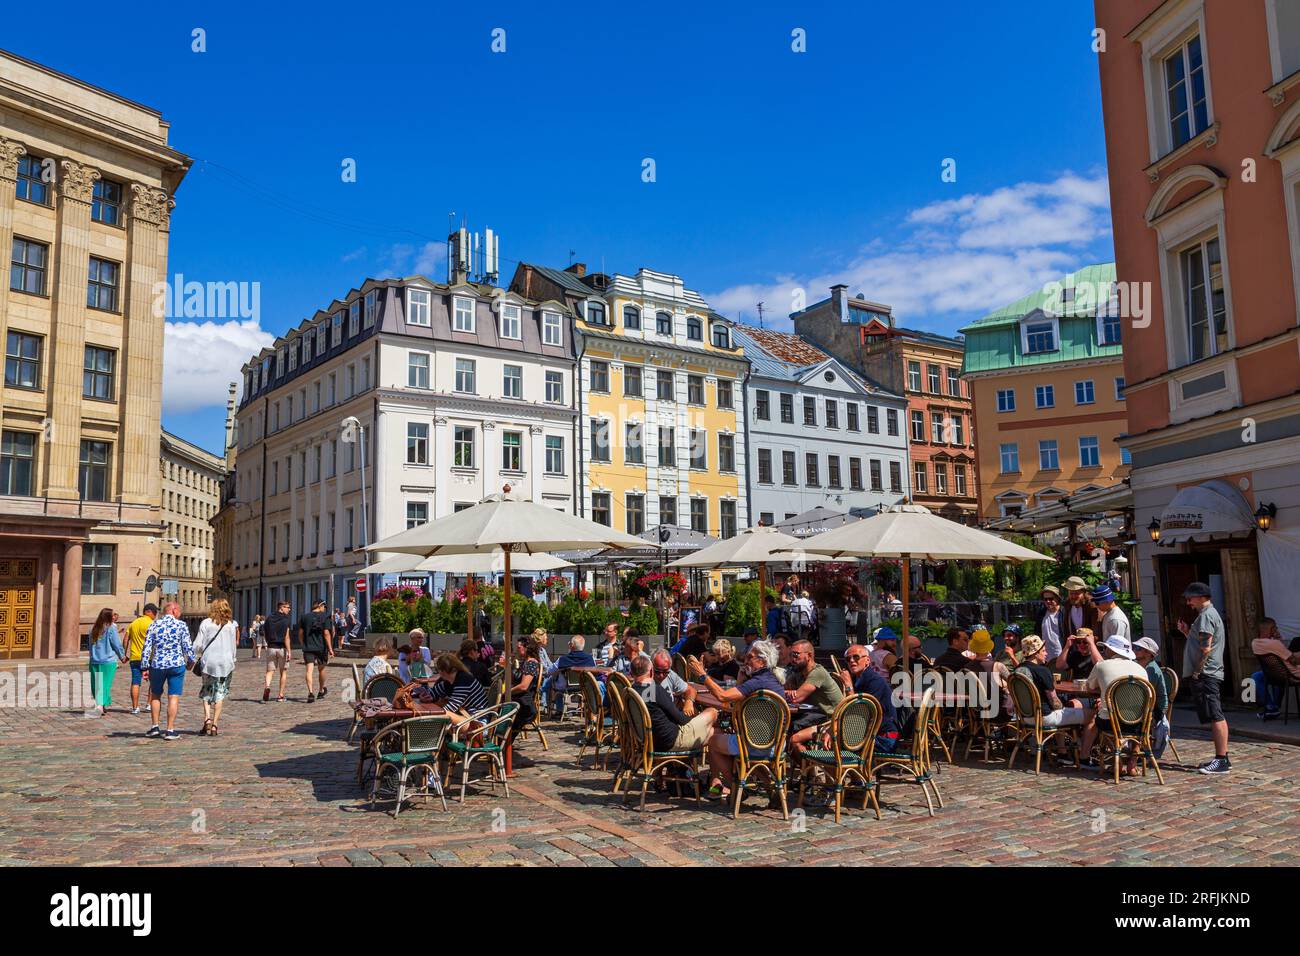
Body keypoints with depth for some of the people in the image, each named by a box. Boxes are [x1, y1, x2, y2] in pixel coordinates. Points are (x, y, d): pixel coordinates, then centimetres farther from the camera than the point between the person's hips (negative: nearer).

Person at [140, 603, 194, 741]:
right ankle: (170, 730, 0)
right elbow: (187, 646, -5)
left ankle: (155, 727, 20)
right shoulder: (181, 625, -5)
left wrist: (145, 667, 7)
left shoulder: (153, 626, 3)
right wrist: (191, 660, 11)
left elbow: (146, 649, 2)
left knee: (155, 695, 20)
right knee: (174, 697, 1)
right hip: (177, 664, -2)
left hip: (157, 665, 3)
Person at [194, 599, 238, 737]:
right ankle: (215, 725, 4)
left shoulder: (206, 623, -1)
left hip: (209, 662, -1)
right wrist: (232, 660, 21)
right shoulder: (232, 625, 2)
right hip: (226, 663, 1)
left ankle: (207, 718, -9)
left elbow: (198, 644, -2)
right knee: (220, 694, 7)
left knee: (207, 693, 12)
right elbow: (233, 645, 8)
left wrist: (195, 657, 16)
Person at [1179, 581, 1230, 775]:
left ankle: (1222, 760, -10)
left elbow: (1206, 648, -19)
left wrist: (1197, 671, -17)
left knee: (1215, 717, -10)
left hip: (1205, 674, -11)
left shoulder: (1206, 615, -12)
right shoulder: (1210, 614, 22)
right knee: (1217, 717, 11)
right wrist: (1187, 632, 14)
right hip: (1210, 674, 11)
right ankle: (1221, 758, 16)